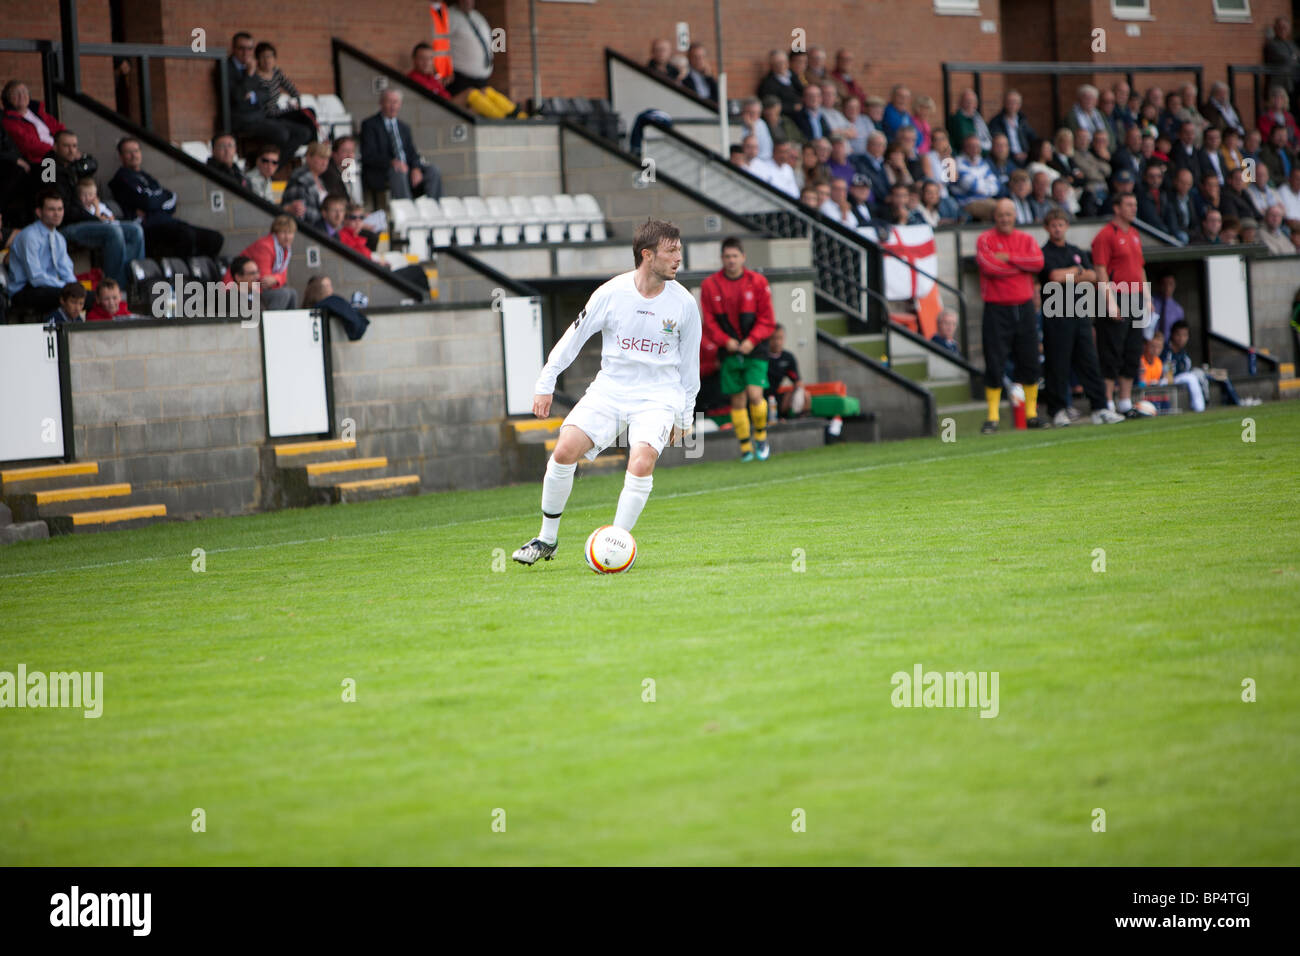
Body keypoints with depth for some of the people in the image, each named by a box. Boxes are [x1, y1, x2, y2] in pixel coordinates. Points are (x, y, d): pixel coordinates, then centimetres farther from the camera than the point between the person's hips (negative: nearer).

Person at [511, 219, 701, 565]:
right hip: (609, 390, 1)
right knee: (565, 450, -16)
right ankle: (547, 539, 2)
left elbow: (689, 363, 8)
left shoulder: (684, 303, -4)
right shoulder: (611, 293, -7)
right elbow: (574, 336, 3)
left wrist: (684, 416, 11)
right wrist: (545, 384, 2)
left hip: (657, 397, -1)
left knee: (641, 463, -25)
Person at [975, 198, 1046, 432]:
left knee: (1030, 362, 5)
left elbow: (1038, 262, -7)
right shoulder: (985, 239, 0)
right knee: (994, 363, -4)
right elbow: (988, 266, -17)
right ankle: (992, 417, 1)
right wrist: (1021, 265, -5)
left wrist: (1008, 258, -13)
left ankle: (1031, 413, 14)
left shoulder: (1026, 239, 11)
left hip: (1024, 307, 4)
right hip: (996, 309, -4)